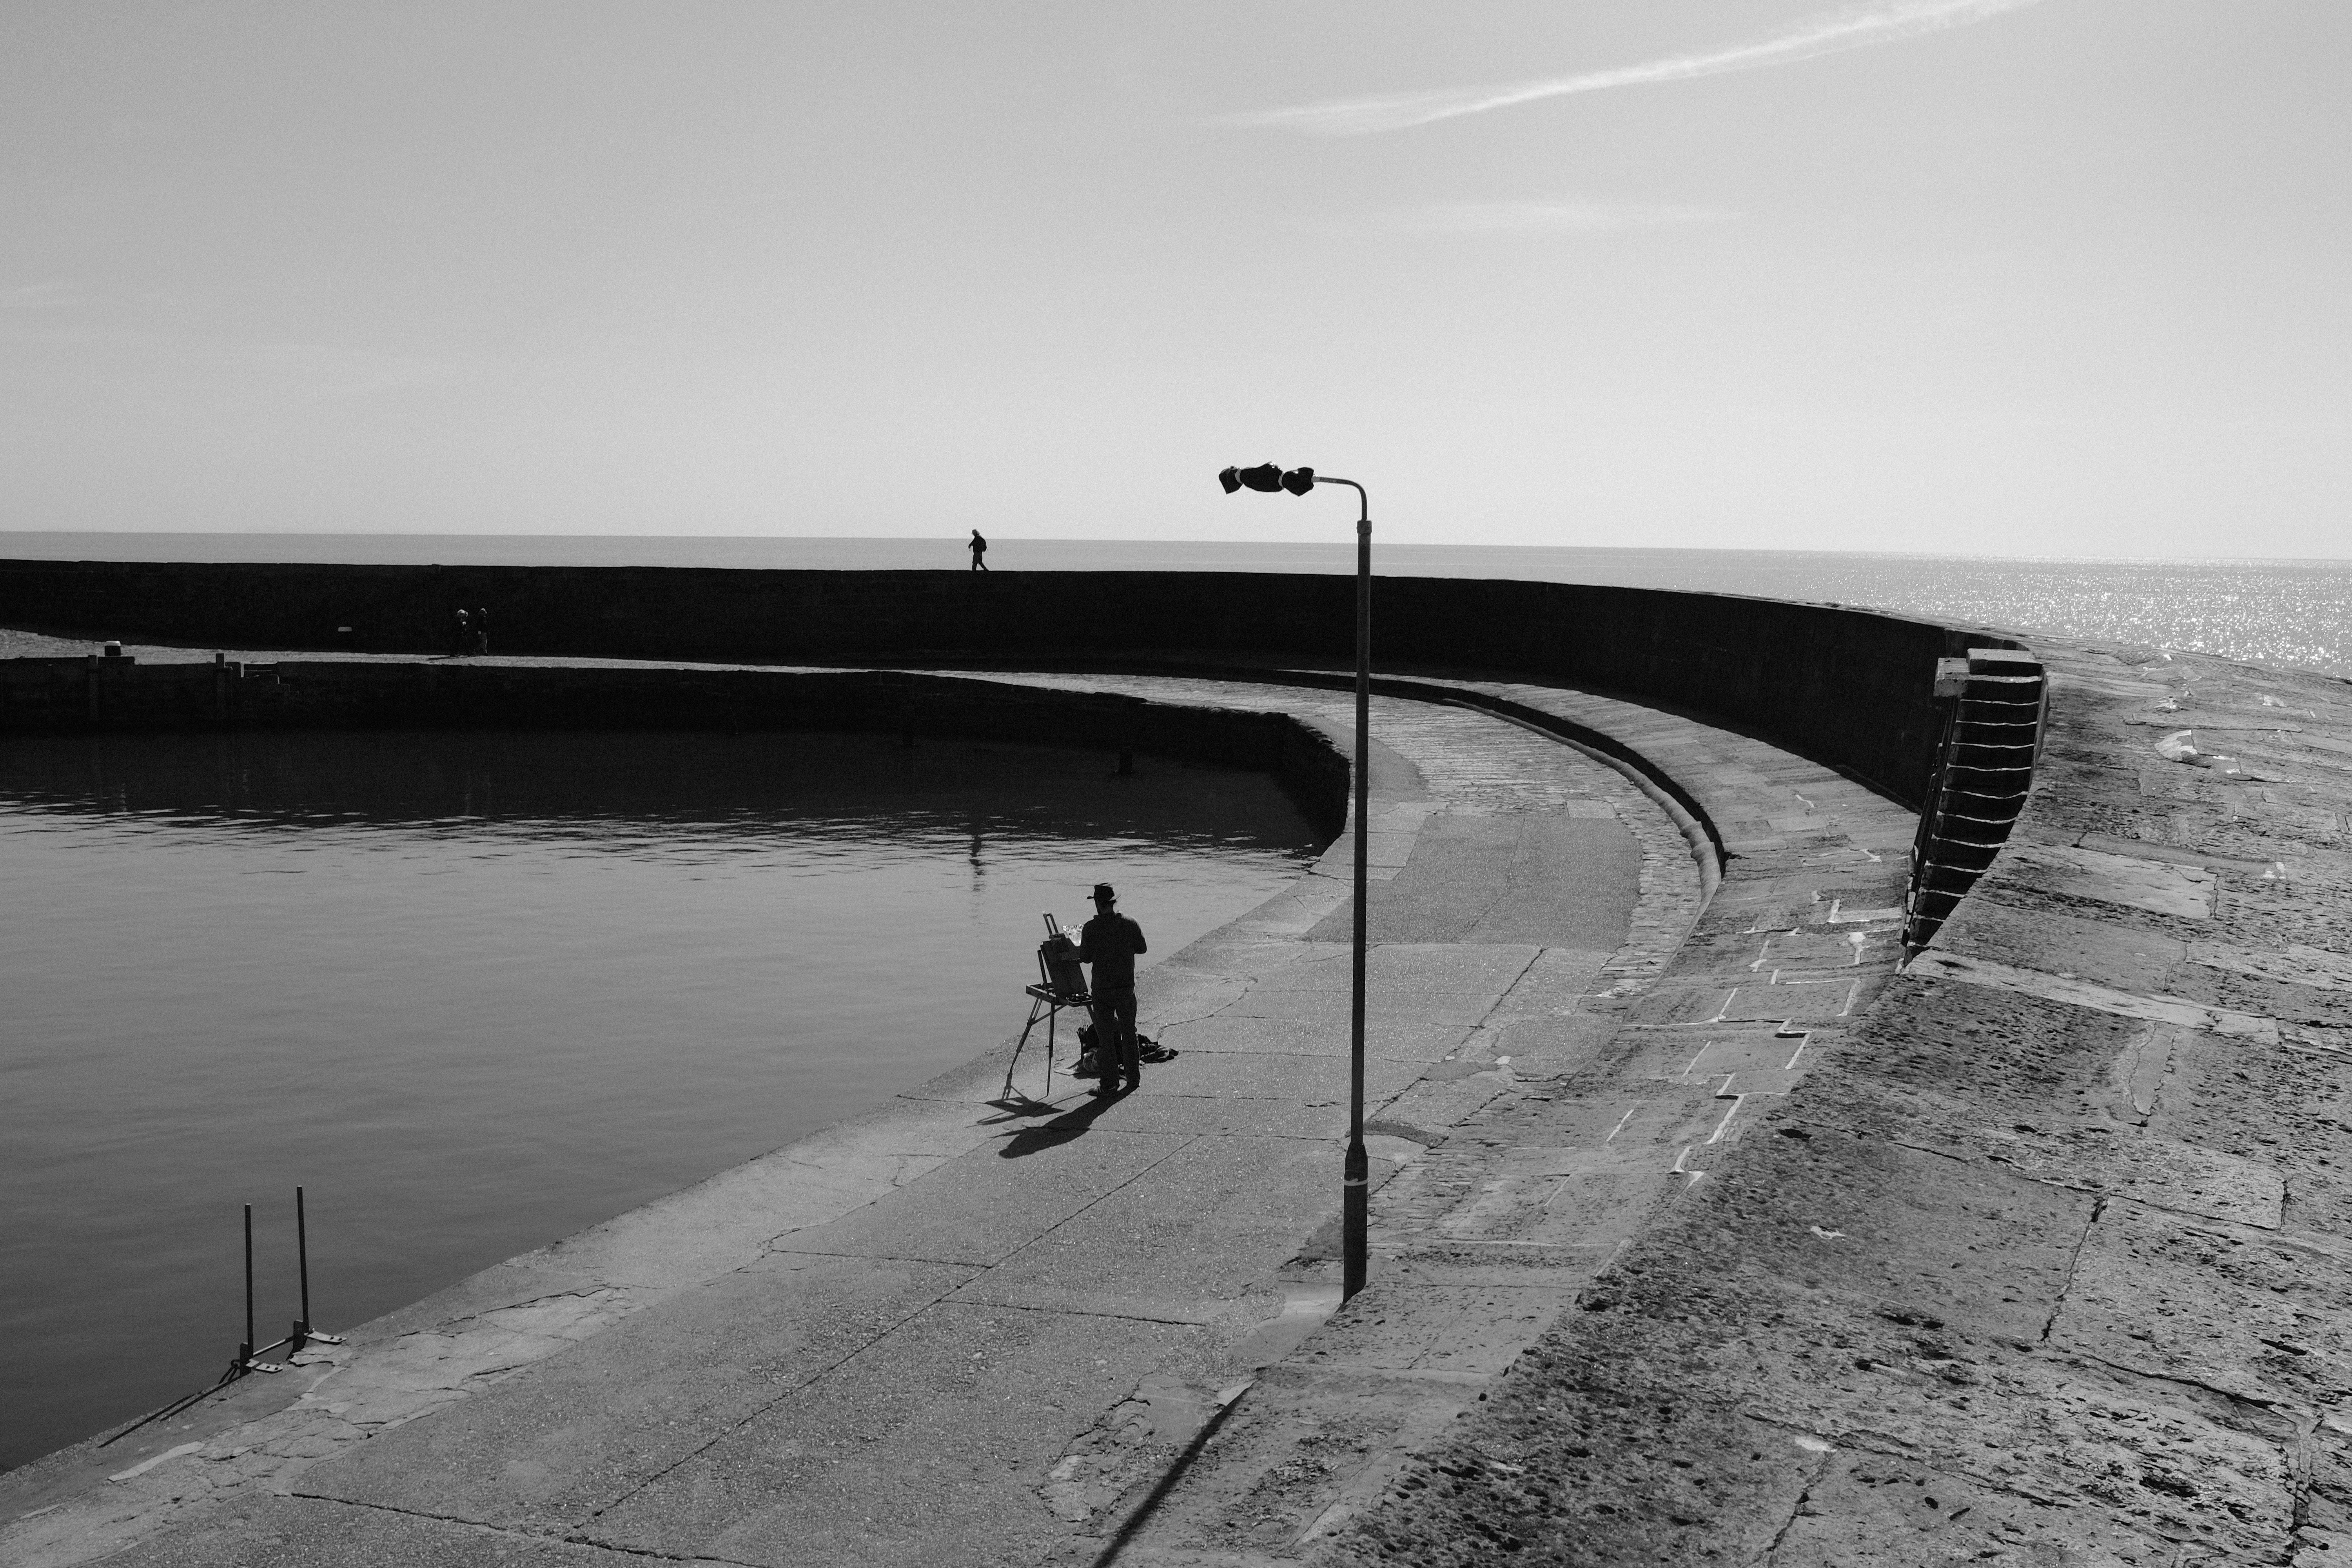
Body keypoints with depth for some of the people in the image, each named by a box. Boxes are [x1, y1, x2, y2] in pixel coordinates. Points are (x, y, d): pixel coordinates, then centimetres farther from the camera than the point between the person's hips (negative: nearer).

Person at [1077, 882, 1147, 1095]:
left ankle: (1109, 1083, 7)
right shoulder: (1130, 924, -7)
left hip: (1103, 989, -3)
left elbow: (1085, 958, -9)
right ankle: (1134, 1078, 25)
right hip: (1127, 987, 3)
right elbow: (1142, 949, 4)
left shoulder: (1091, 928, -14)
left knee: (1105, 1037, 5)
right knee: (1129, 1033, 17)